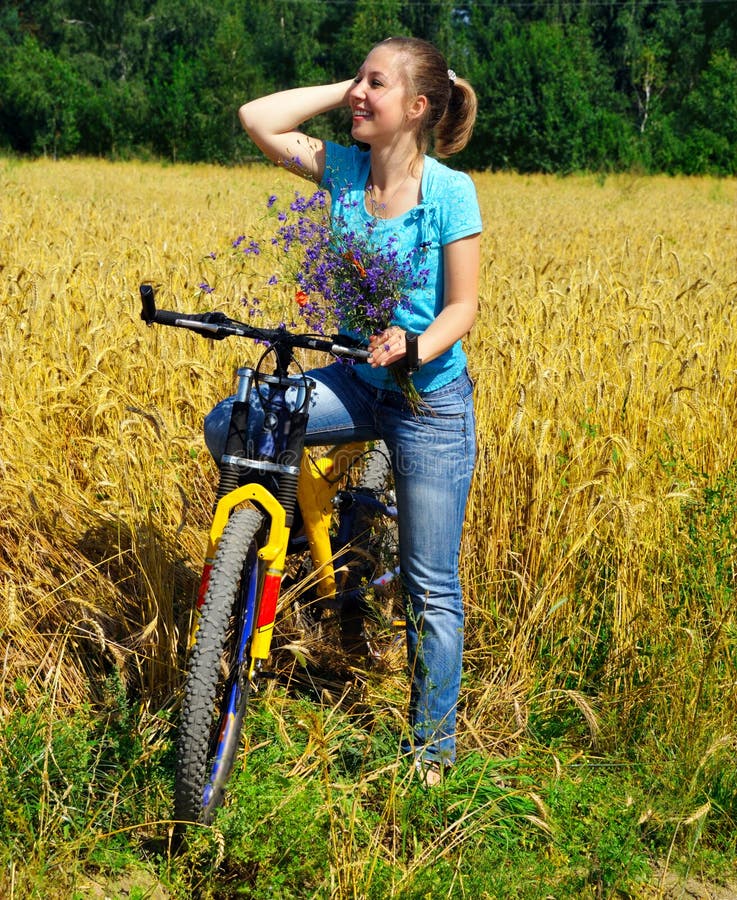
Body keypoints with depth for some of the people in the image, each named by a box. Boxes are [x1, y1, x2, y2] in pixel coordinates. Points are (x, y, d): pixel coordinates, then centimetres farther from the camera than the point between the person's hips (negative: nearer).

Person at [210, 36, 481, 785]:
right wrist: (341, 90, -6)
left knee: (431, 588, 3)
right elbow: (256, 119, -5)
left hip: (430, 399, -5)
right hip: (358, 383, 5)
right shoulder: (343, 168, -1)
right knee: (228, 427, -13)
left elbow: (462, 306, -14)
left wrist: (416, 349, -32)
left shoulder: (450, 191, -15)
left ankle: (433, 742, 20)